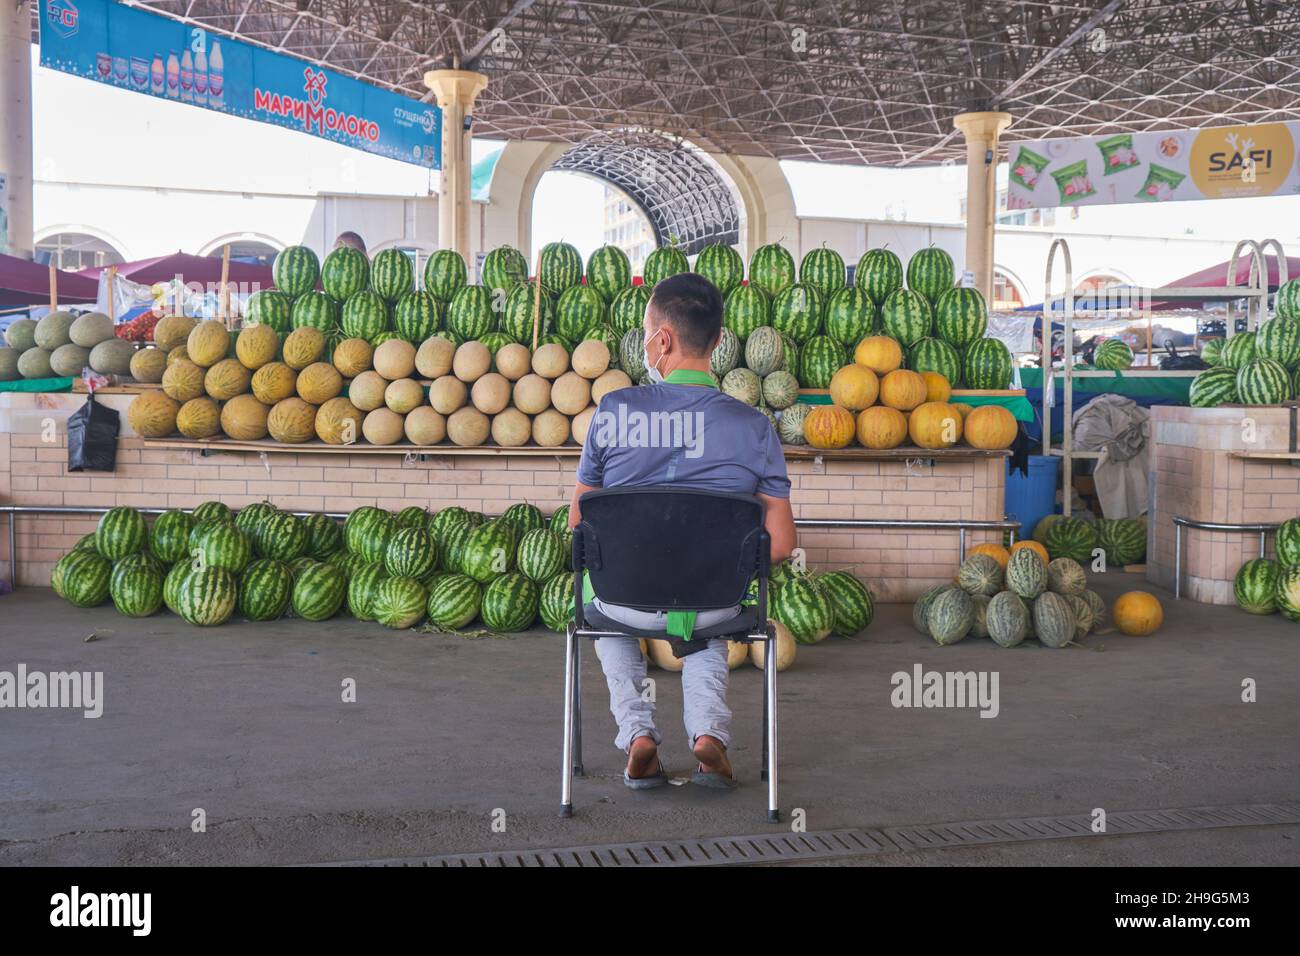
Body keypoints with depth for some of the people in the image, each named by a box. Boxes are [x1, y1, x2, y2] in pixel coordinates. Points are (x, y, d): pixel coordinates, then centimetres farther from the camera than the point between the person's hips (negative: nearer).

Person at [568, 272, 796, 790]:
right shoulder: (754, 426, -9)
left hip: (626, 599, -1)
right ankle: (709, 733, 15)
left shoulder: (613, 411, -10)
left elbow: (578, 520, 0)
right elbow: (781, 541, -5)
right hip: (713, 604, 1)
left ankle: (638, 734, 19)